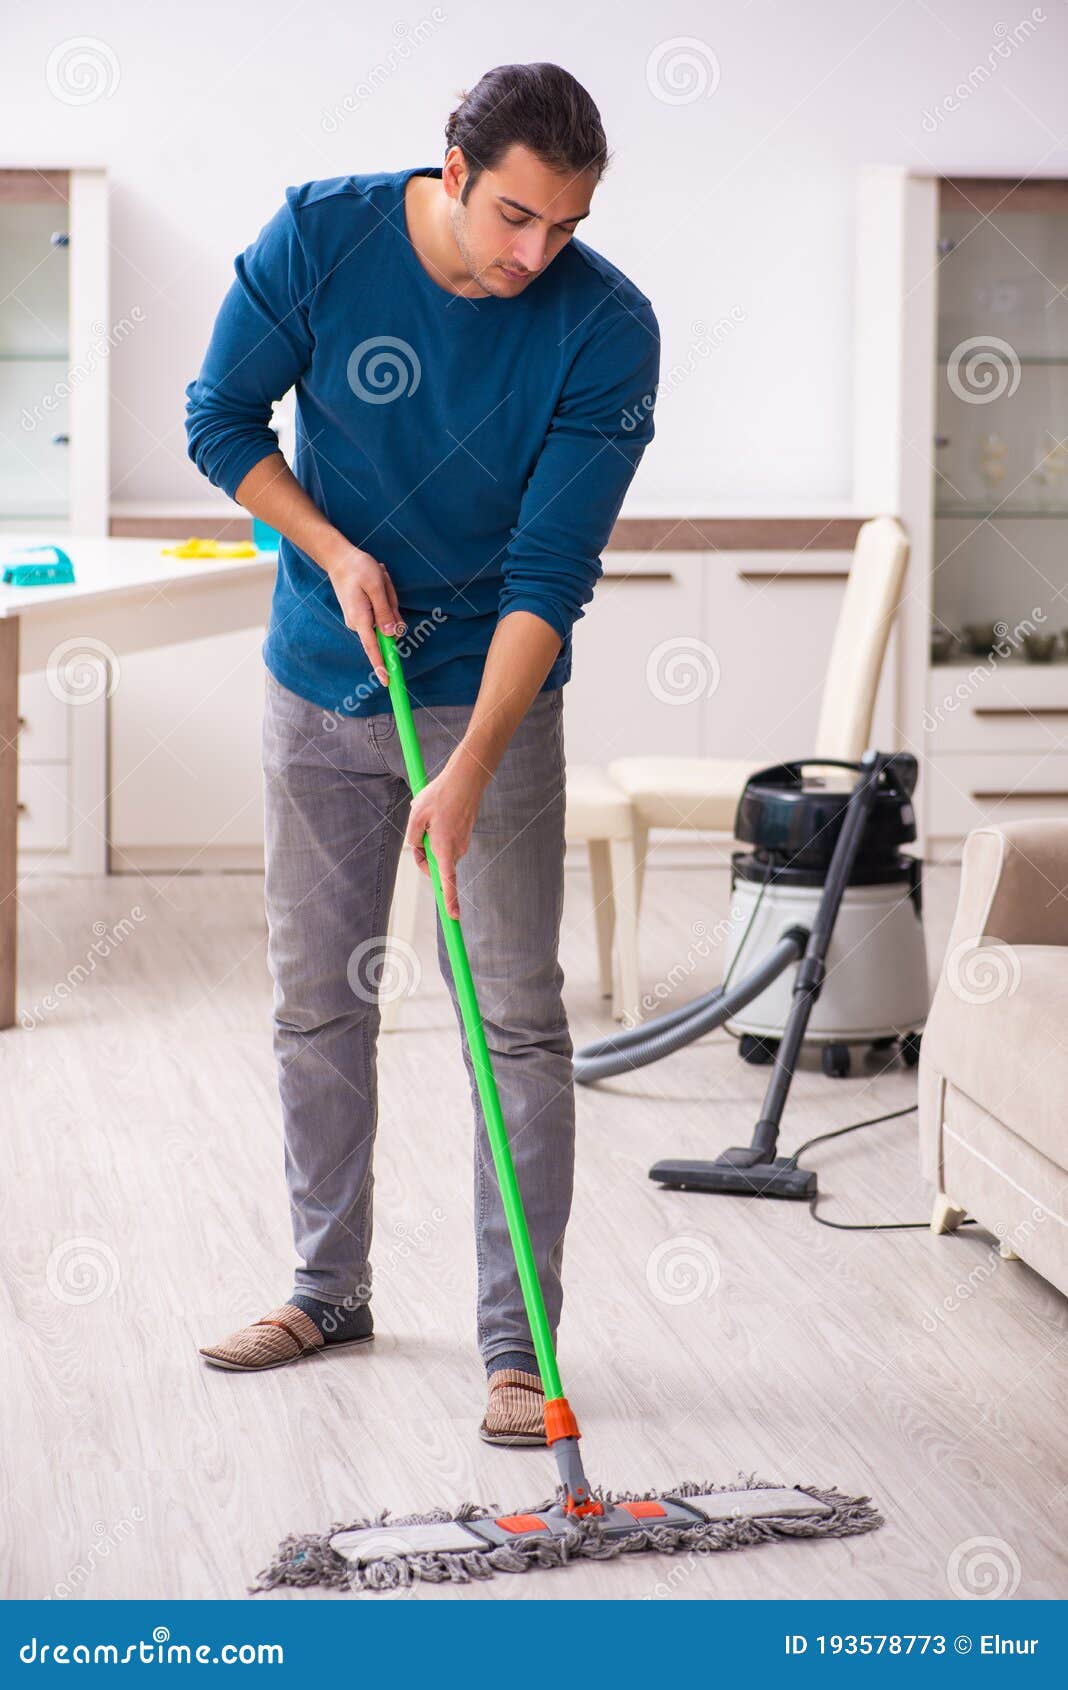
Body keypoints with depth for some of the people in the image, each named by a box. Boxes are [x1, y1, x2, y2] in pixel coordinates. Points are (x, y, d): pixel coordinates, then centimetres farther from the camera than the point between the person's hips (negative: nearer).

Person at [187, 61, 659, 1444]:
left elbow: (551, 575, -20)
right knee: (316, 1002, 11)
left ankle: (519, 1344, 2)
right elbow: (221, 418, 0)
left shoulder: (607, 328, -18)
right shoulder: (318, 238, -13)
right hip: (320, 691, 3)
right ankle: (329, 1290, 26)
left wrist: (468, 772, -27)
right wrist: (334, 550, -12)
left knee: (518, 1018, -4)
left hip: (493, 696, -2)